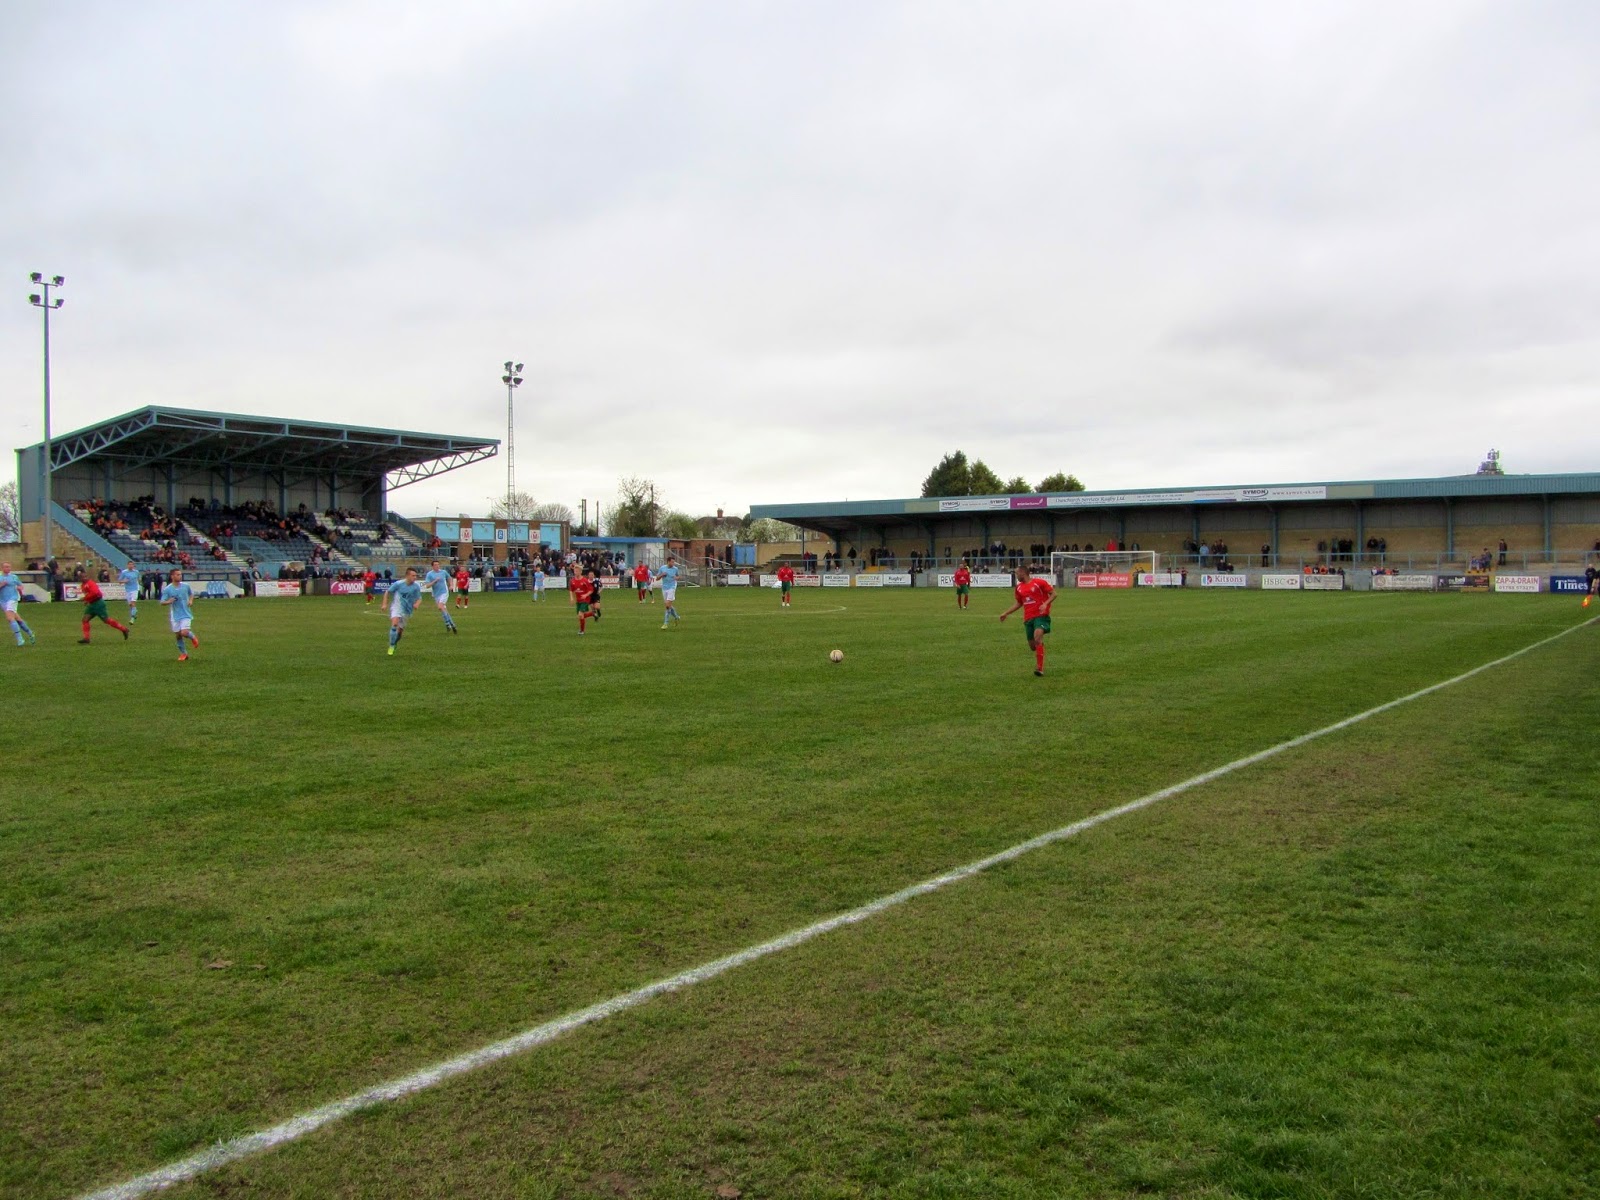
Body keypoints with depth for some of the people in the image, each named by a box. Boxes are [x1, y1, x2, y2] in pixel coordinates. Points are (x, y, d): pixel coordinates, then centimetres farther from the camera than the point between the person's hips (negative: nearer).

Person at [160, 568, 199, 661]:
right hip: (175, 616, 1)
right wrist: (168, 602, -27)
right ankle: (183, 653, 22)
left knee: (184, 633, -18)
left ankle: (193, 637, 17)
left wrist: (191, 600, -1)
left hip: (186, 614, -1)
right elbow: (162, 603, -5)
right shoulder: (167, 589, -8)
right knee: (178, 635, 7)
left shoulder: (186, 586, -3)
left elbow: (191, 593, 18)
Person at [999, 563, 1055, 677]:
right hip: (1028, 618, 7)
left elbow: (1053, 593, -3)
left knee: (1038, 636, -28)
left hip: (1041, 615, -7)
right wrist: (1006, 613, 21)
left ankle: (1039, 668, -29)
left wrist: (1045, 604, -19)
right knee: (1032, 644, 6)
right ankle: (1039, 665, 32)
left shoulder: (1039, 582, -4)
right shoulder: (1019, 587, 13)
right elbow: (1019, 603, 26)